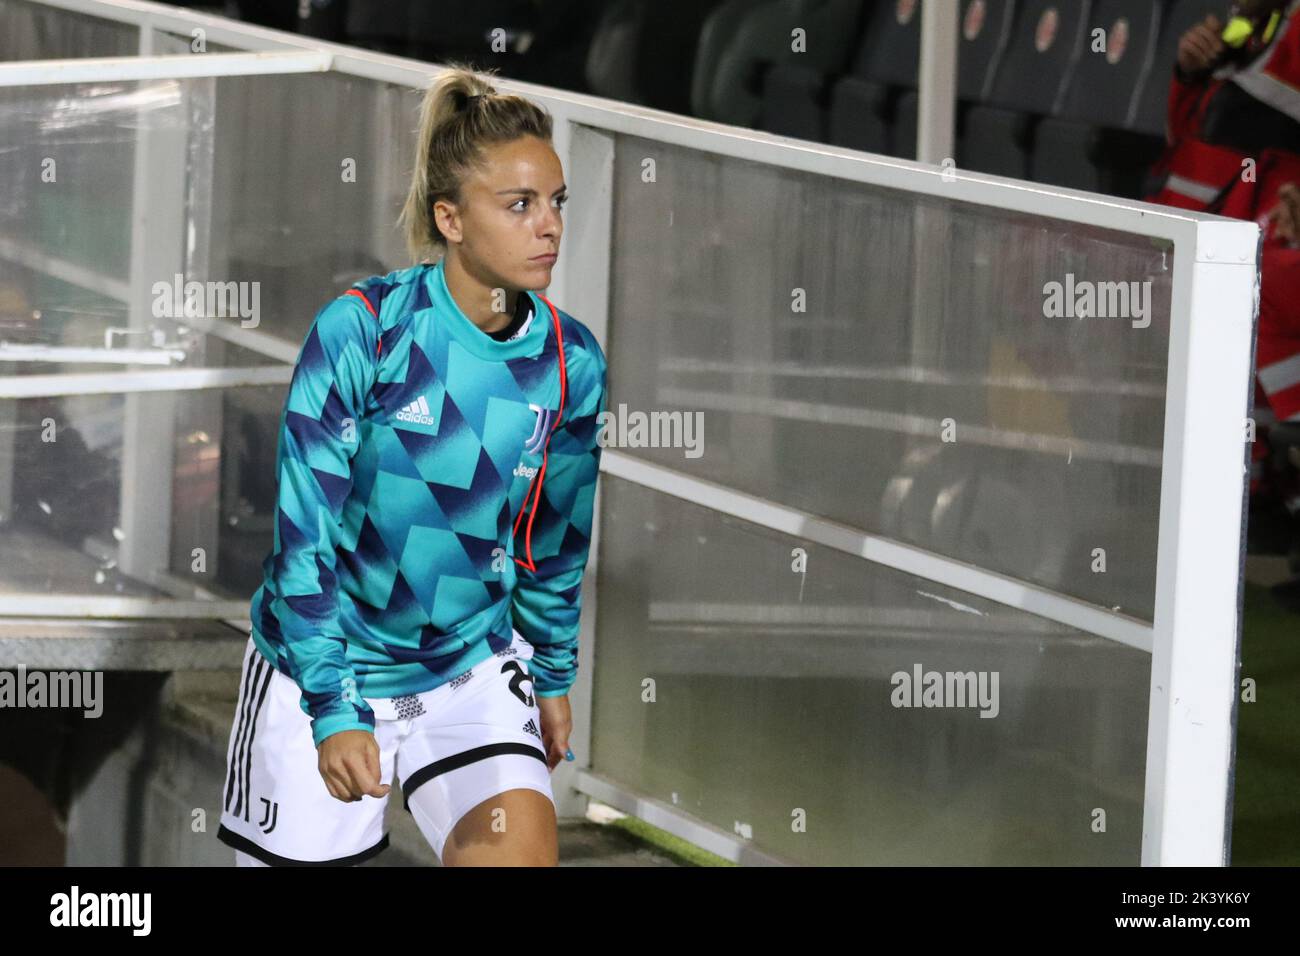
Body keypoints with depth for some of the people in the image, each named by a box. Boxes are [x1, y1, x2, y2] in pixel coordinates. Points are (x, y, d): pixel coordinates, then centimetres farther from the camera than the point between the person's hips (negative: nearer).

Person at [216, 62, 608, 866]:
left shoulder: (570, 362, -5)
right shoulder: (359, 330, -18)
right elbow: (304, 531, -17)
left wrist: (554, 677, 18)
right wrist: (334, 709, -21)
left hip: (472, 670, 3)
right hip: (318, 672, -3)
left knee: (522, 848, -19)